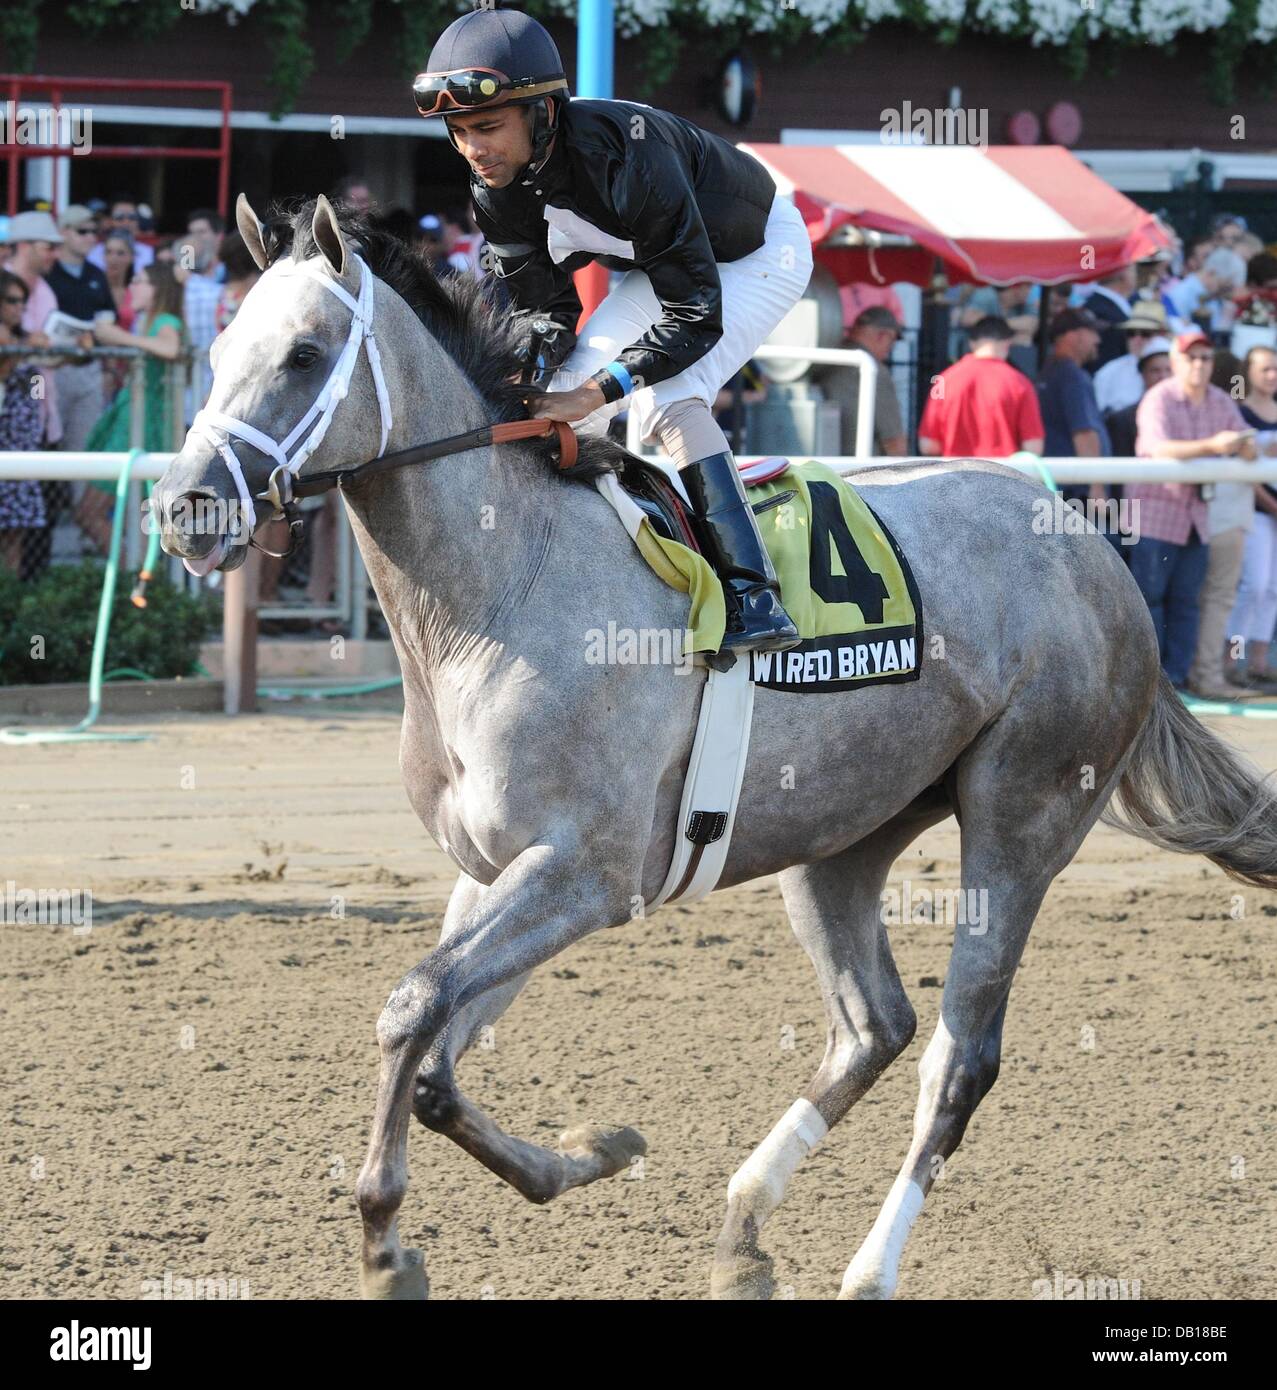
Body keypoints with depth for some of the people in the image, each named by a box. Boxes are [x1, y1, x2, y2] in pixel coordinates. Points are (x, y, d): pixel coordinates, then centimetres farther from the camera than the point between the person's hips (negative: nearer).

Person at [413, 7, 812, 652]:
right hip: (660, 265, 8)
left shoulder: (625, 156, -41)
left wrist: (597, 391, -42)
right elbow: (544, 308, -9)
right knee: (562, 394, -5)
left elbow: (696, 316, -37)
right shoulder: (496, 192, -19)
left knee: (666, 396, -28)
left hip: (759, 253, -8)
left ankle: (754, 597, -30)